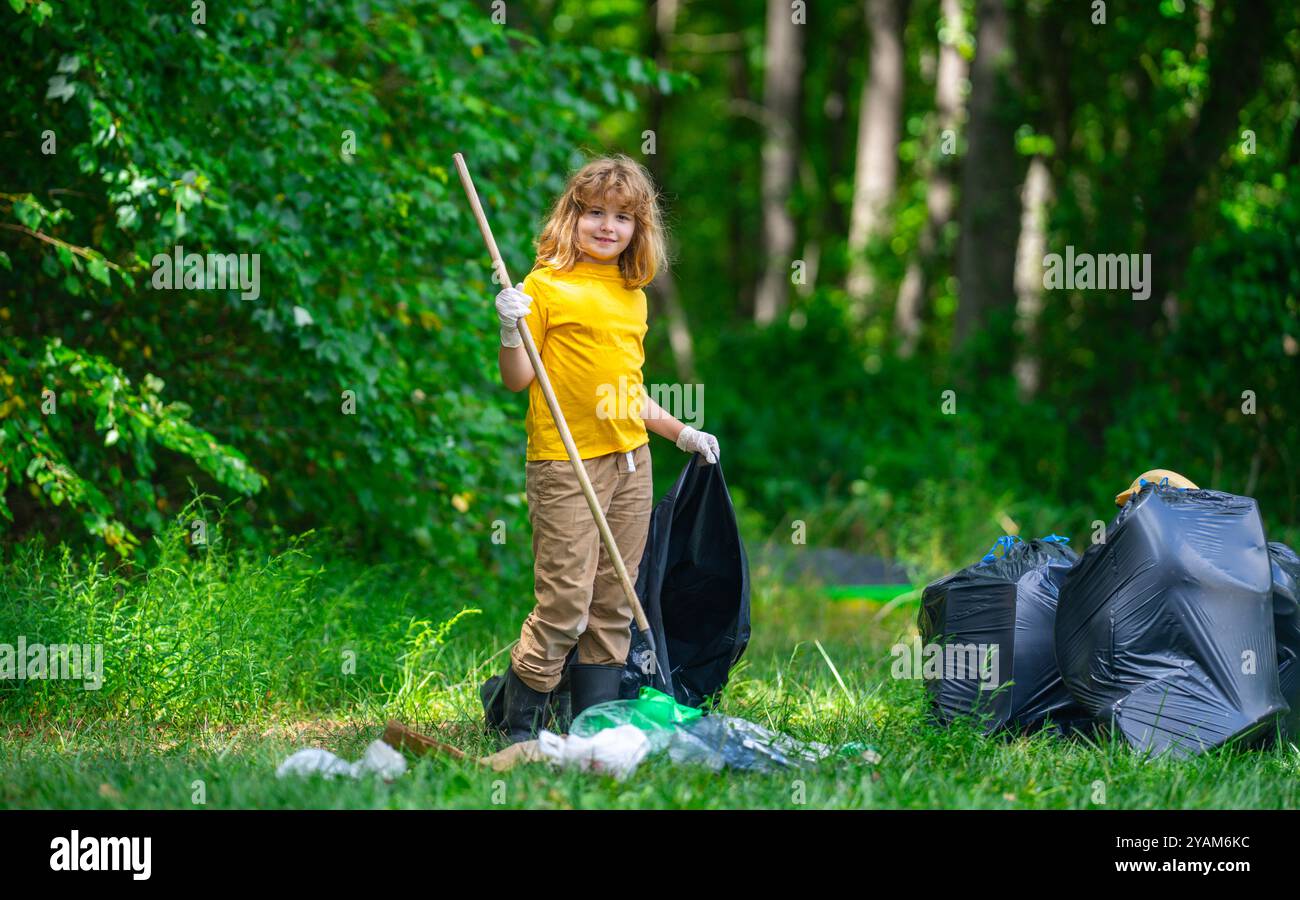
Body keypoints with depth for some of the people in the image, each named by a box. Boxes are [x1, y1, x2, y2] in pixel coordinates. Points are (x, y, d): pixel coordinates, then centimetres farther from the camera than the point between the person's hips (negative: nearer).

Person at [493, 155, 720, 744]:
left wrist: (682, 433, 23)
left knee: (614, 605, 7)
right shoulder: (545, 286, -4)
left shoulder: (633, 296, 16)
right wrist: (511, 332, -23)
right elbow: (517, 380, -6)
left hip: (630, 461, 7)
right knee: (564, 603, -10)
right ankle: (519, 727, 1)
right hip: (564, 462, -7)